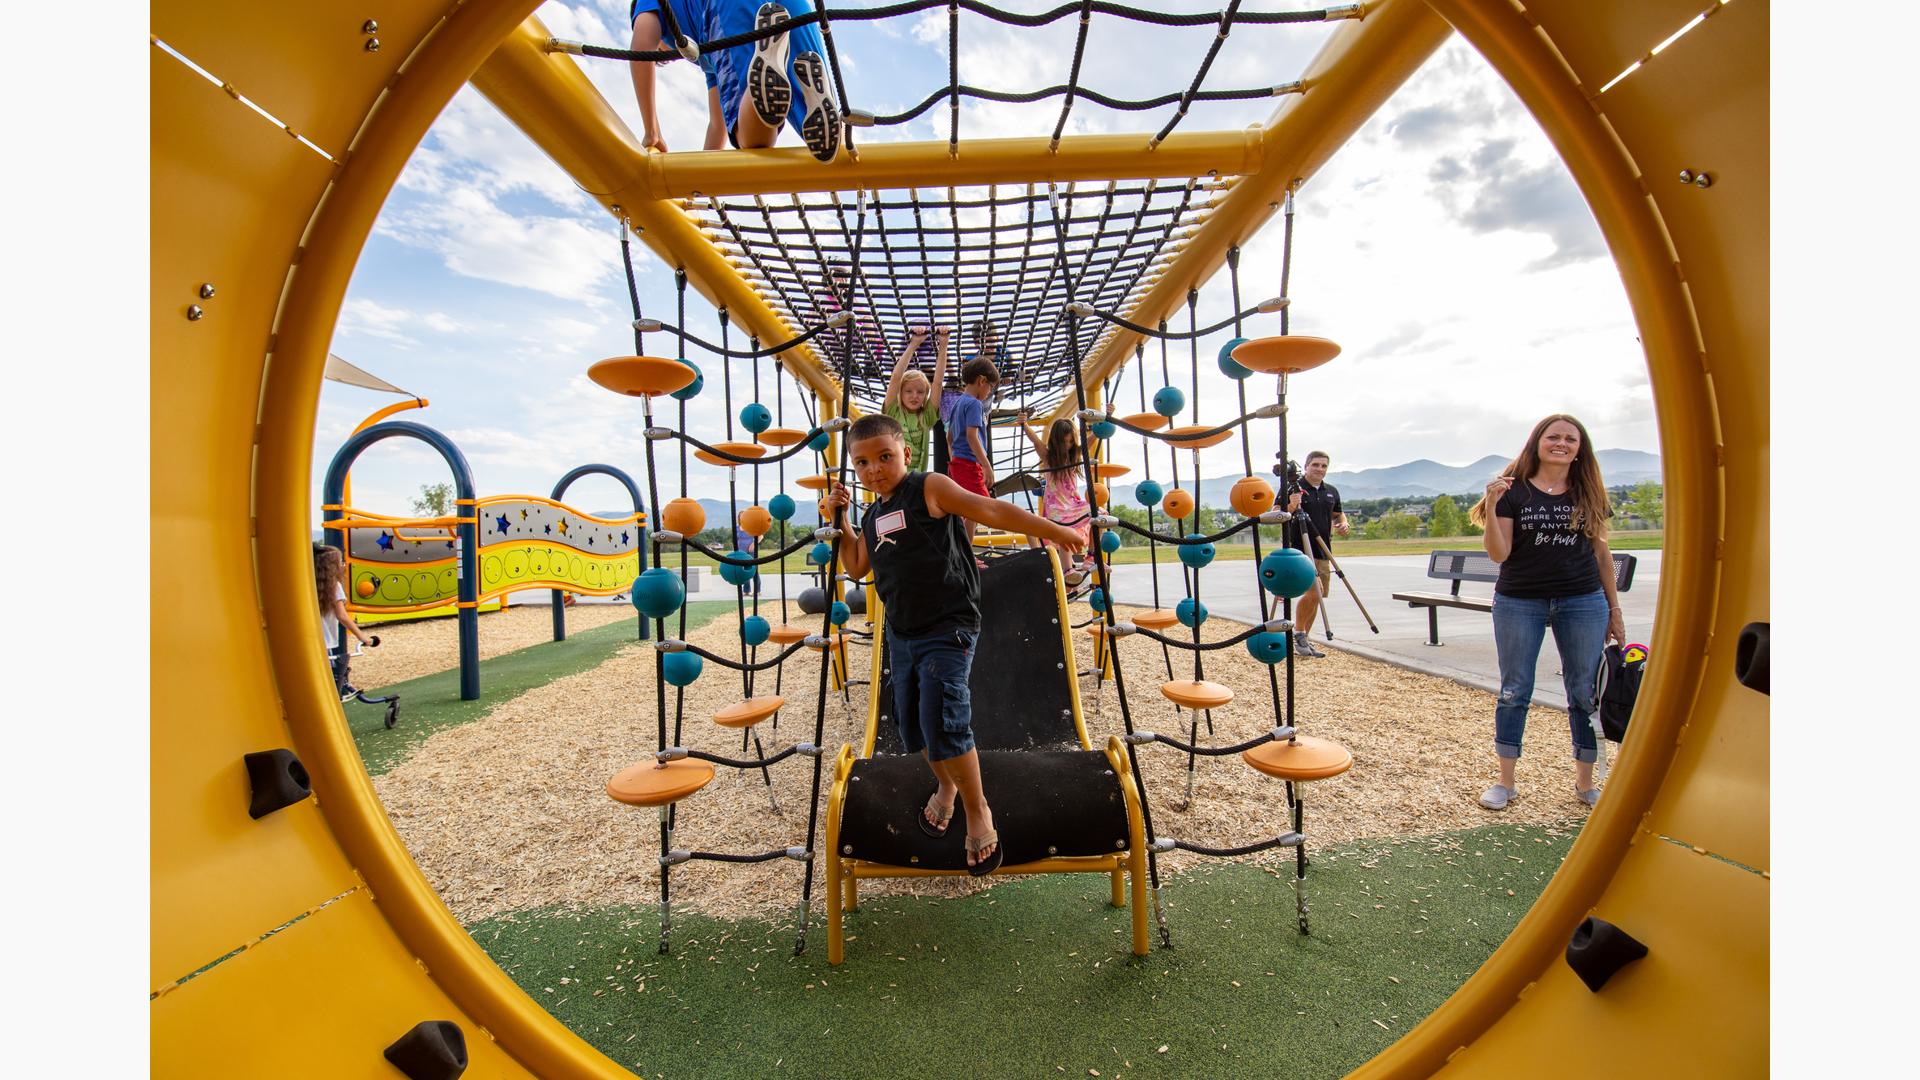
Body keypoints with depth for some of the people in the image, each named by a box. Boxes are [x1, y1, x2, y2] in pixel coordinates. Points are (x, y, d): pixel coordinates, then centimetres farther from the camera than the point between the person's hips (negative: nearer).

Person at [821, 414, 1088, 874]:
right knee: (911, 724, 15)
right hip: (901, 633, 8)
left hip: (947, 630, -8)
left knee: (943, 724, -15)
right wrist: (837, 521, 11)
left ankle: (977, 811, 9)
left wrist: (1049, 528, -23)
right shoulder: (873, 517, 13)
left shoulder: (930, 488, -9)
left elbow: (990, 510, -17)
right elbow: (857, 567, 22)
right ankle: (945, 786, 43)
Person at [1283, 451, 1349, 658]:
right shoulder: (1294, 488, -5)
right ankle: (1298, 634, -1)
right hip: (1300, 551, -7)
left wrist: (1343, 524, 5)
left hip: (1323, 552, 7)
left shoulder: (1332, 491, 14)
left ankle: (1305, 639, 20)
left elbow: (1338, 514, 27)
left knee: (1316, 596, 9)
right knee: (1313, 592, -19)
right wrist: (1290, 507, -29)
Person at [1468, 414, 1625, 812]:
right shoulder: (1514, 491, -3)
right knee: (1514, 691, 5)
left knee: (1586, 693, 7)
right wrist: (1491, 507, -23)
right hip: (1518, 603, -2)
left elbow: (1601, 553, 11)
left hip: (1583, 602, 3)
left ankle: (1585, 783, 24)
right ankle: (1505, 782, 15)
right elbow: (1498, 554, -10)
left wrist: (1614, 610, 11)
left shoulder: (1589, 494, 6)